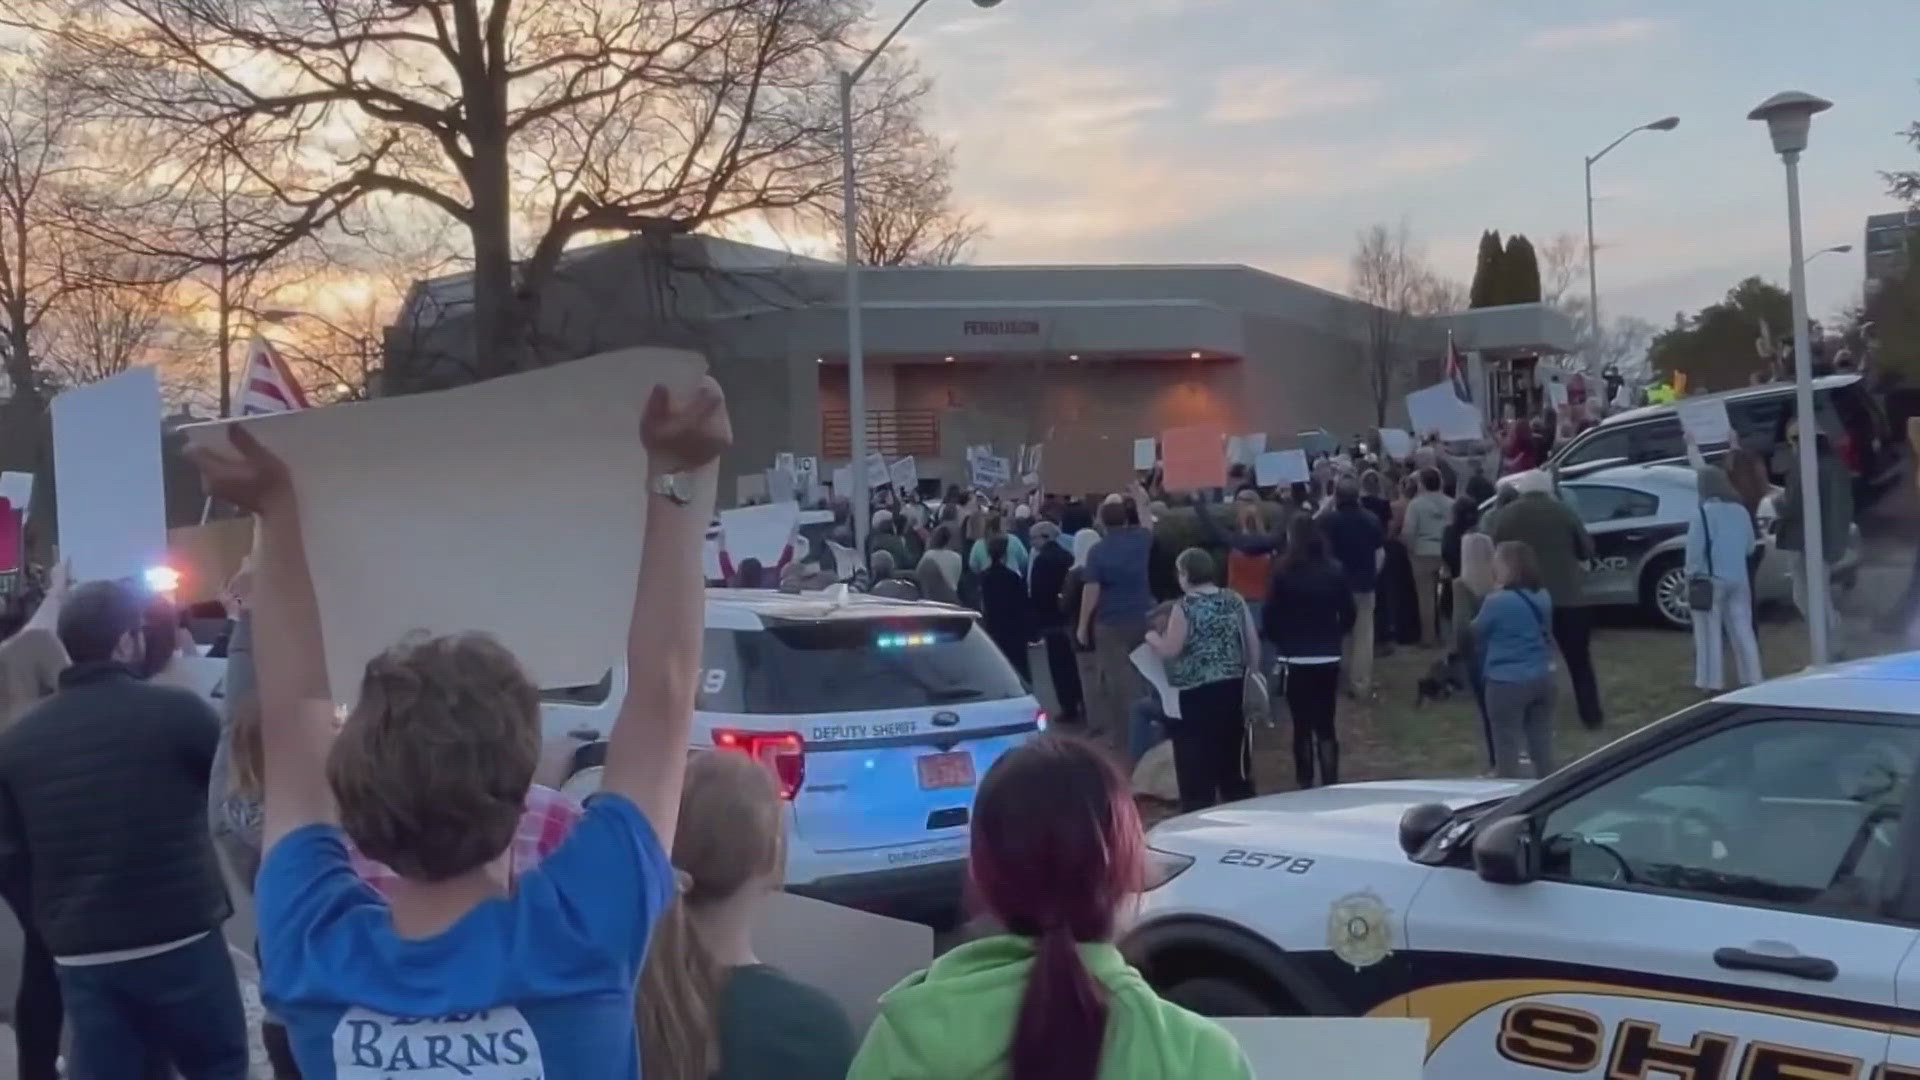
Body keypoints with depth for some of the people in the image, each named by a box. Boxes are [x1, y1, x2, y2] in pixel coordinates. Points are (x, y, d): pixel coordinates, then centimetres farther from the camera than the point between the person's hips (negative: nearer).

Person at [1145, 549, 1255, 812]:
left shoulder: (1184, 607, -13)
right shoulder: (1235, 601, 4)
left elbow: (1169, 651, -13)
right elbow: (1254, 650, 6)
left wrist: (1152, 637, 5)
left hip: (1195, 693, -6)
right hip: (1232, 688, 6)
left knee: (1196, 762, 4)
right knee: (1233, 756, 16)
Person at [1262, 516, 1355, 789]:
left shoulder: (1284, 575, -10)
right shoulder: (1336, 572, -1)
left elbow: (1272, 619, -8)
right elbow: (1348, 616, 4)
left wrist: (1279, 640, 12)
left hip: (1295, 659, -3)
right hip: (1329, 659, 3)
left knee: (1302, 726, 6)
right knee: (1325, 725, 8)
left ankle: (1306, 785, 11)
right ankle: (1330, 785, 6)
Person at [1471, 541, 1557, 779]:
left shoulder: (1498, 602, -17)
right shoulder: (1544, 597, 4)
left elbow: (1476, 634, -4)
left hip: (1508, 683, -6)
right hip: (1543, 679, 6)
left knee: (1507, 751, 4)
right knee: (1542, 749, 13)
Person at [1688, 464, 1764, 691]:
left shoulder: (1703, 513, -13)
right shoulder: (1740, 511, 6)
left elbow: (1695, 549, -13)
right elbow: (1750, 546, 14)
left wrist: (1692, 574, -4)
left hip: (1711, 579, -6)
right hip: (1738, 579, 6)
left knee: (1710, 634, 1)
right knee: (1742, 631, 10)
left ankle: (1713, 682, 2)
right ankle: (1751, 679, 12)